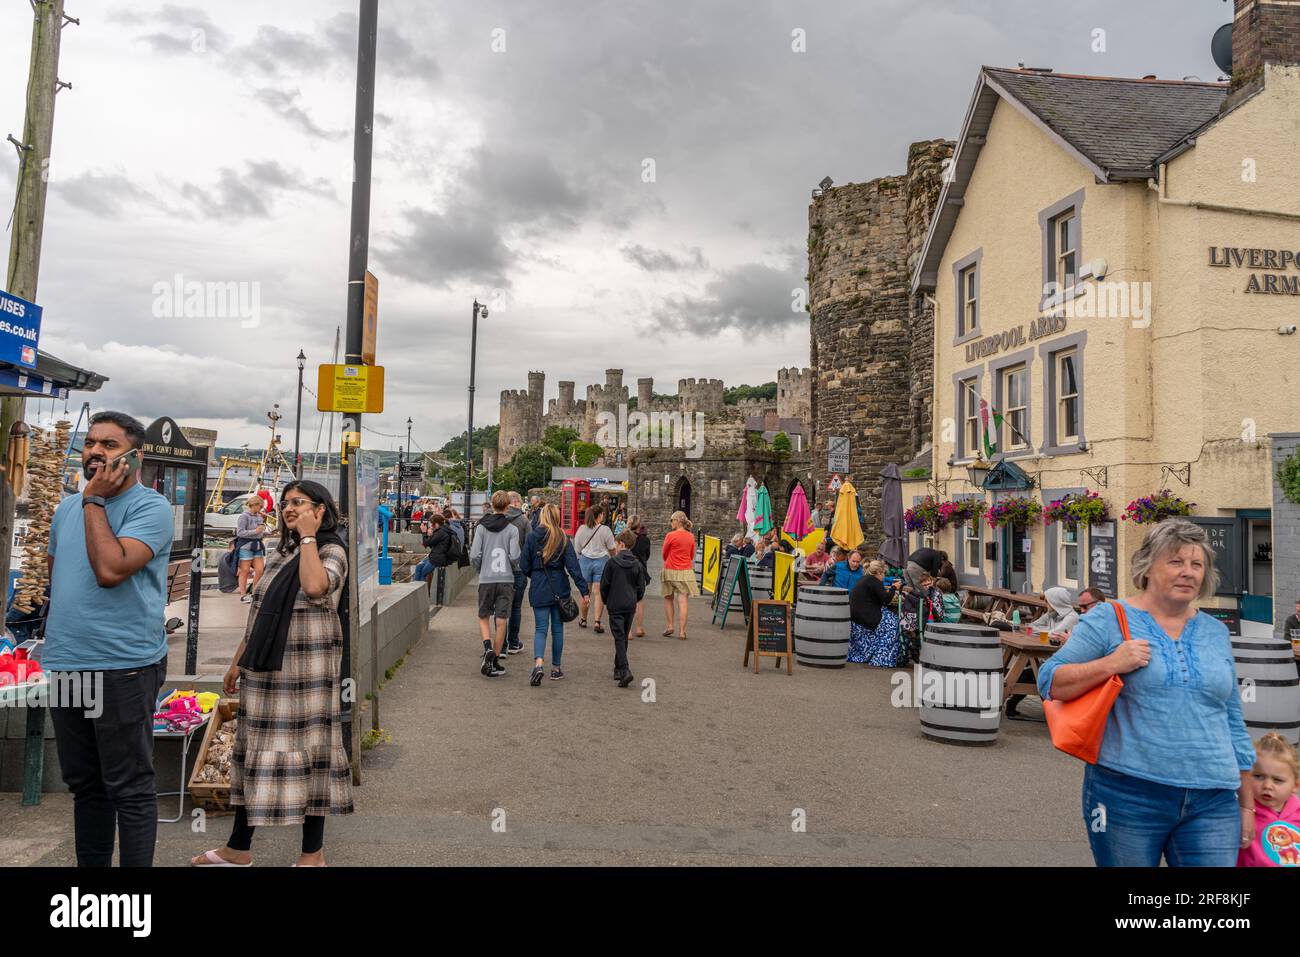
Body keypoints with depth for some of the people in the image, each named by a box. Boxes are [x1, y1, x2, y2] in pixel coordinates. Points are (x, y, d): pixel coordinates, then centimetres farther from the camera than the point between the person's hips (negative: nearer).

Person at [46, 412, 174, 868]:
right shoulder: (66, 508, 13)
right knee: (83, 784, 18)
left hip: (123, 668, -7)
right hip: (63, 665, 7)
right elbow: (53, 573, 24)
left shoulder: (150, 507, -10)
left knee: (129, 788, 2)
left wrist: (94, 500, -14)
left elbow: (109, 569, -22)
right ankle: (90, 864, 32)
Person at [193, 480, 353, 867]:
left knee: (308, 749, -1)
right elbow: (258, 613, 18)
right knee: (256, 749, 13)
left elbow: (314, 587, -30)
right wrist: (238, 661, 16)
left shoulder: (332, 550, -7)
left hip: (306, 670, -7)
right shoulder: (281, 553, 15)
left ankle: (313, 853, 10)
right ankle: (238, 848, 25)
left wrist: (308, 536, -20)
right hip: (265, 668, 8)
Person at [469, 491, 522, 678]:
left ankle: (488, 647, -10)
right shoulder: (512, 529, -3)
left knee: (483, 618, 14)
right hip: (506, 580, -1)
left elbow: (474, 555, -5)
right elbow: (514, 556, -9)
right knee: (501, 622, 5)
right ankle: (495, 660, 9)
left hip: (486, 580, 1)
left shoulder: (482, 527, 0)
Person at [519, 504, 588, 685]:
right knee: (557, 629, 13)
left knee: (540, 628, 3)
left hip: (539, 589, 0)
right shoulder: (563, 539, -5)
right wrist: (583, 589, -10)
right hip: (559, 588, 0)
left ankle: (538, 664, -20)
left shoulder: (532, 537, -4)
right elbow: (573, 566, -10)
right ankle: (556, 668, 20)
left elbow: (524, 565, -1)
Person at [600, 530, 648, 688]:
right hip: (631, 606, 4)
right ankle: (618, 669, 24)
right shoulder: (637, 565, 2)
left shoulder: (612, 563, -9)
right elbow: (641, 587, 4)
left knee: (619, 638, -5)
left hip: (615, 606, -4)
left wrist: (606, 601, 11)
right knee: (624, 638, 16)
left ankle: (625, 670, -20)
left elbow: (604, 585, -5)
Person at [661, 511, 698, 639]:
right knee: (683, 601, 0)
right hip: (686, 571, 3)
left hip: (670, 571, -2)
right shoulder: (691, 537, 2)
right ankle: (682, 631, -1)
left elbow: (664, 554, 1)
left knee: (668, 599, 15)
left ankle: (669, 626, 14)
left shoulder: (670, 535, -10)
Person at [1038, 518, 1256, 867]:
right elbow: (1049, 682, -5)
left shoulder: (1216, 632, 13)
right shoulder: (1109, 619, -1)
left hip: (1212, 804, 4)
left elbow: (1233, 723, 18)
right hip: (1126, 795, -3)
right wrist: (1111, 664, -17)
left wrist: (1247, 803, 18)